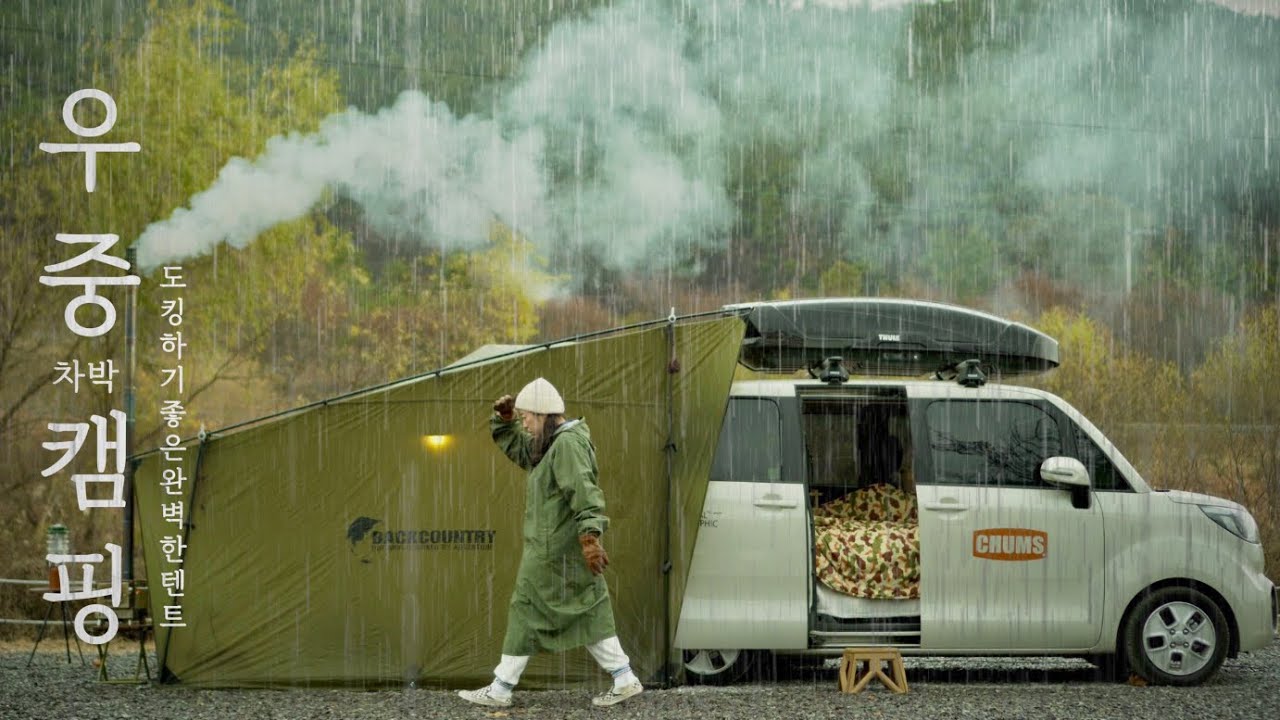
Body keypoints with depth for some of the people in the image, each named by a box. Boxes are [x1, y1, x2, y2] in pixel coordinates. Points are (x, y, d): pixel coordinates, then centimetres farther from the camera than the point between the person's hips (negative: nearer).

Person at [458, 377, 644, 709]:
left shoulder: (567, 444, -18)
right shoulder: (552, 443, 16)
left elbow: (584, 493, -28)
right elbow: (516, 448, 29)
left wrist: (590, 537, -37)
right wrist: (504, 418, 12)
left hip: (554, 549, -10)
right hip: (565, 547, 10)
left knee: (527, 611, -2)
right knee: (586, 613, 10)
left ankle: (500, 690, 6)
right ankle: (625, 680, 8)